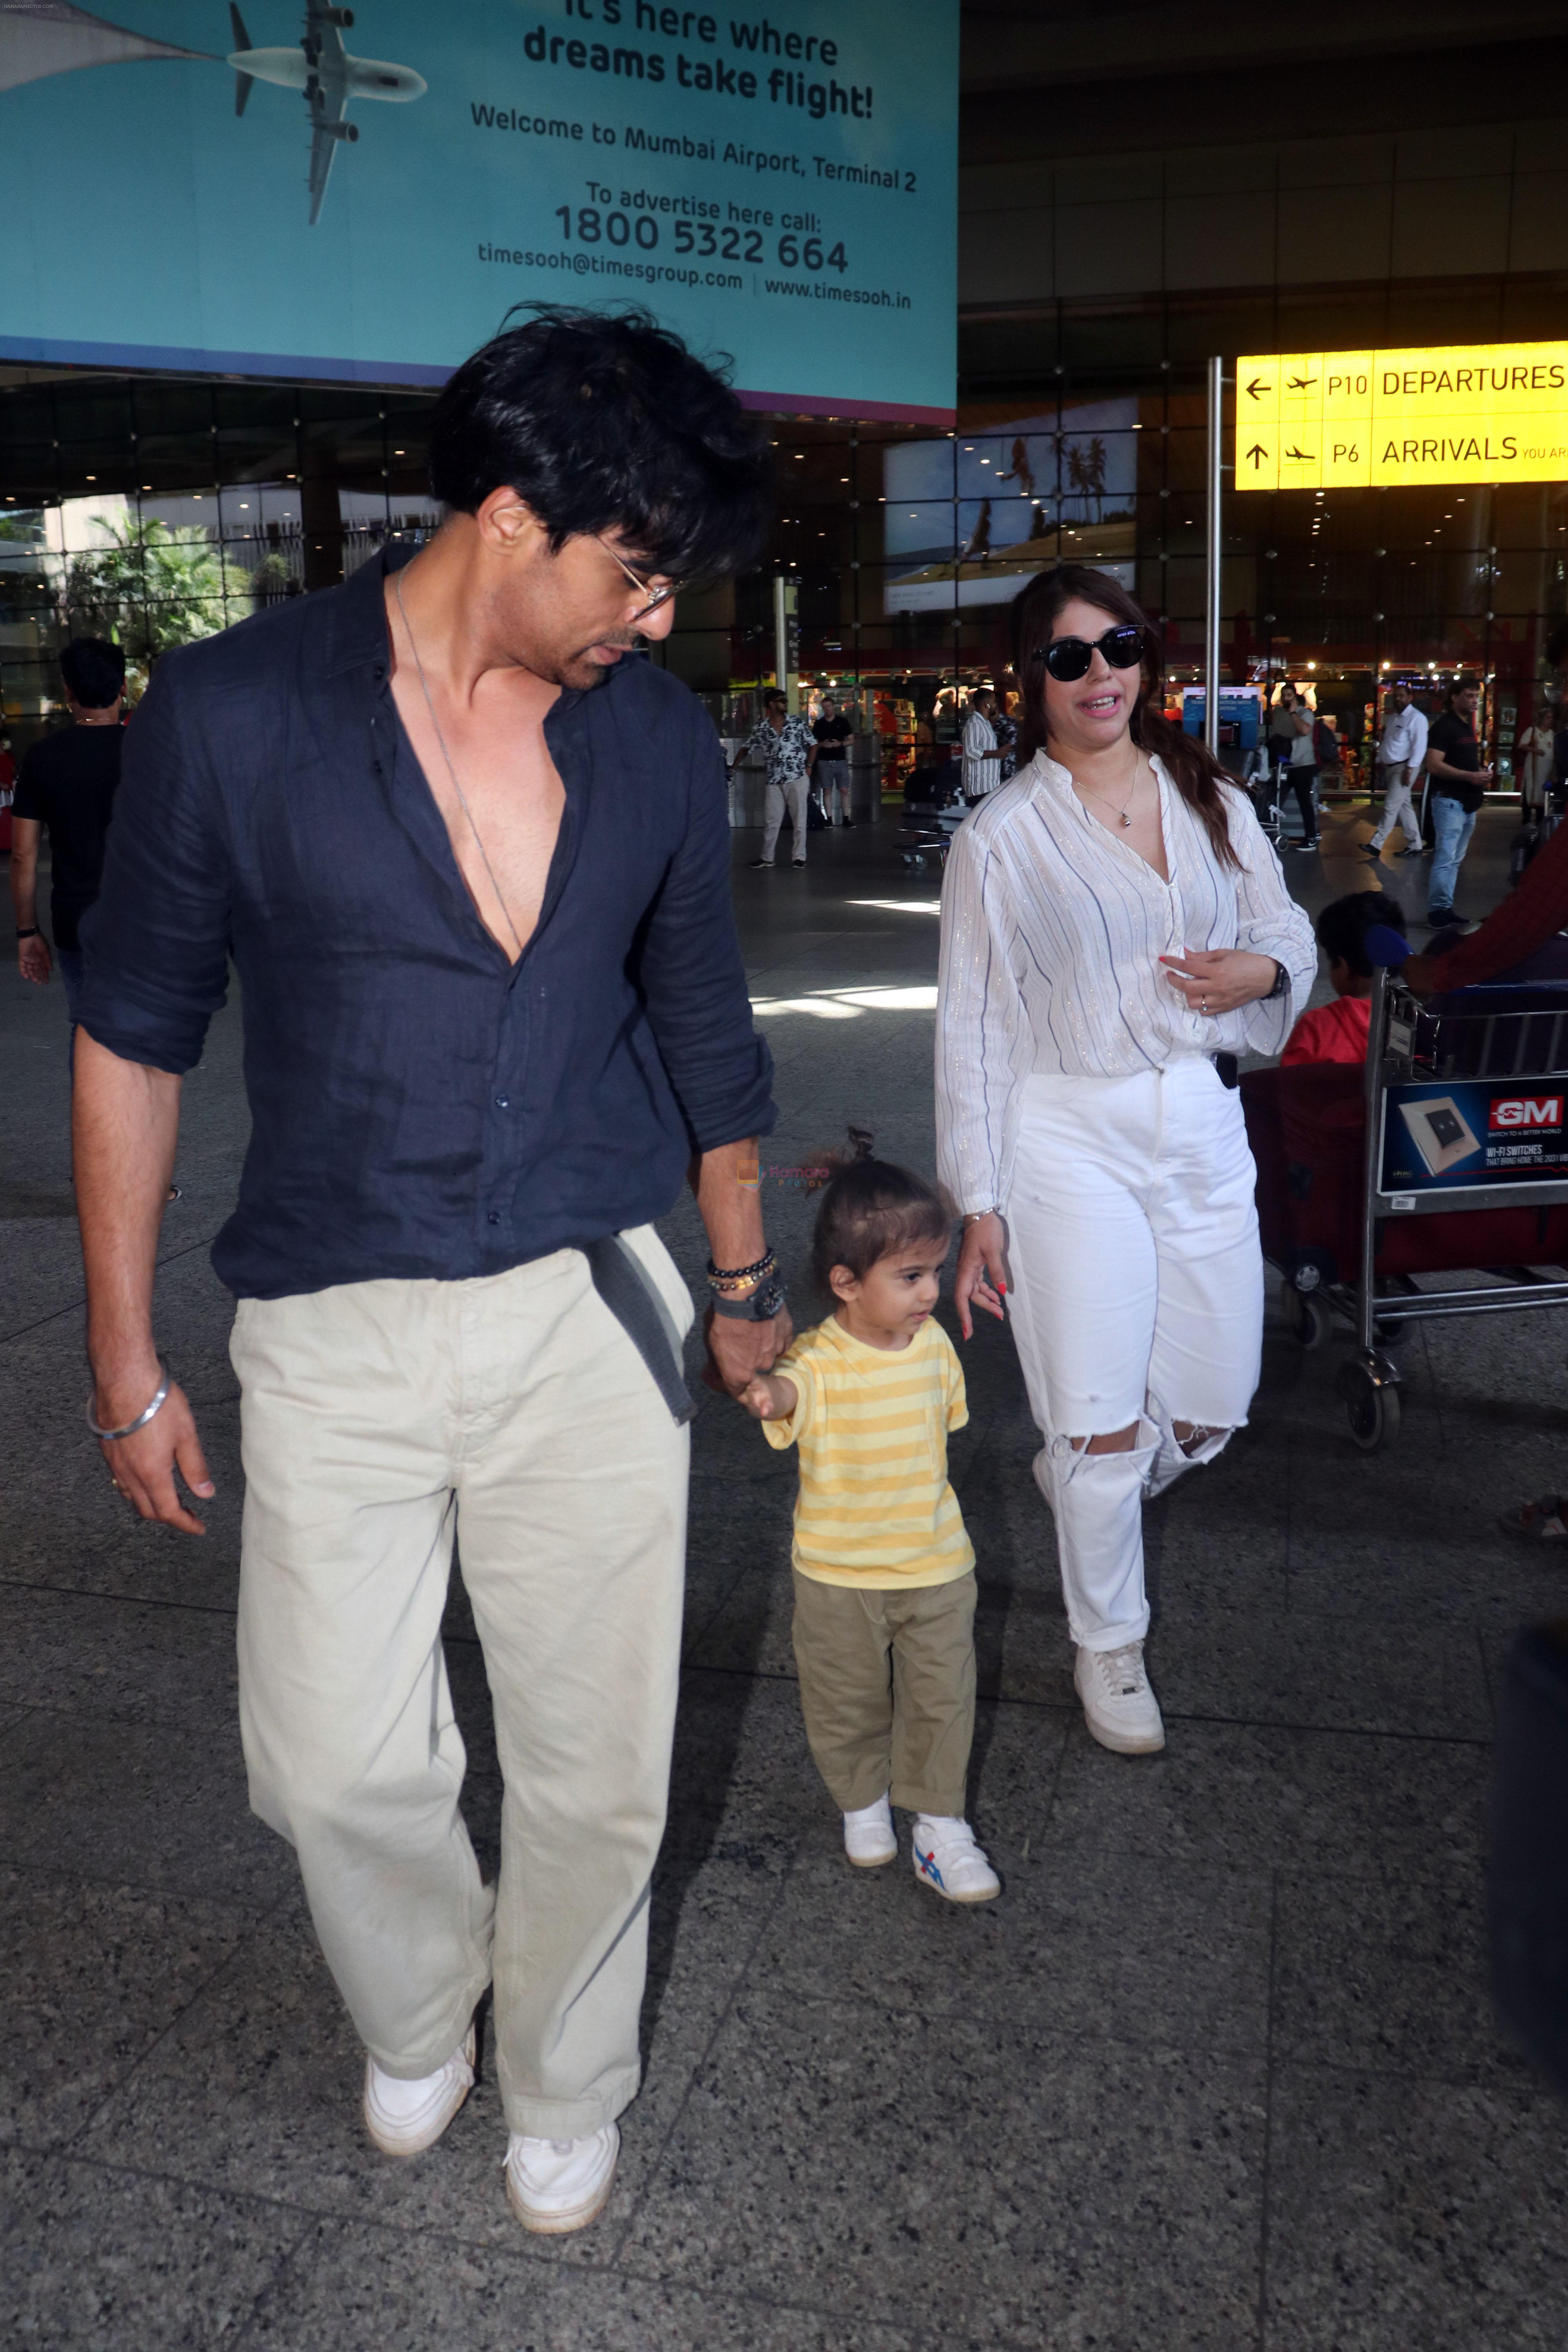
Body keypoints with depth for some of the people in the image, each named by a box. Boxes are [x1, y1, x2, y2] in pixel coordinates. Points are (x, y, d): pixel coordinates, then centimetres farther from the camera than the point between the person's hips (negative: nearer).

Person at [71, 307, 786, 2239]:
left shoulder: (658, 737, 2)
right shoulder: (230, 715, -8)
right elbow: (131, 1040, 0)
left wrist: (746, 1281, 21)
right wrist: (126, 1361, 1)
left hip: (589, 1309, 2)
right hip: (335, 1331, -1)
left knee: (595, 1769, 10)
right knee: (331, 1764, 5)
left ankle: (562, 2094, 40)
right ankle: (417, 2015, 41)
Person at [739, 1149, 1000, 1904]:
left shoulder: (934, 1344, -6)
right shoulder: (819, 1361, -23)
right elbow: (789, 1388, -46)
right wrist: (767, 1393, -70)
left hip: (936, 1565, 3)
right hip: (838, 1574, -3)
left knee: (942, 1699, 11)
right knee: (847, 1701, 16)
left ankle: (939, 1827, 29)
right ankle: (861, 1802, 42)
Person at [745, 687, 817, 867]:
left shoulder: (797, 722, 2)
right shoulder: (760, 728, 3)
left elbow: (812, 744, 8)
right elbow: (748, 749, 10)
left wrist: (809, 766, -2)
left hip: (798, 778, -1)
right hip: (774, 781, 1)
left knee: (799, 819, 1)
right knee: (771, 821, 6)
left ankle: (799, 856, 8)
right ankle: (767, 858, 16)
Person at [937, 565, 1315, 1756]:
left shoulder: (1215, 803, 8)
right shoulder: (1000, 838, -3)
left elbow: (1290, 932, 18)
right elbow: (974, 1027, -3)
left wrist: (1262, 968, -8)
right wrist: (979, 1204, -6)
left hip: (1204, 1128, 4)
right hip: (1073, 1137, -4)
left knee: (1211, 1410, 10)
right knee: (1105, 1426, 0)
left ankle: (1078, 1478, 43)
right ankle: (1110, 1645, 23)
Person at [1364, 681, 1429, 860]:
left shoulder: (1416, 718, -11)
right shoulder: (1392, 717, 15)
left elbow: (1419, 746, -17)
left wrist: (1409, 770, -22)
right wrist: (1380, 762, 16)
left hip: (1404, 768, -8)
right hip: (1390, 767, 9)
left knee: (1391, 808, -9)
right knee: (1404, 807, 10)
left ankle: (1376, 845, -8)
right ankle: (1415, 845, 15)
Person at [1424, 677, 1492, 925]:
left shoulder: (1467, 726, 16)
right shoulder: (1444, 727, -12)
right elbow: (1434, 766, -21)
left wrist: (1482, 772, 7)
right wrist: (1470, 776, -22)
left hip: (1468, 802, 9)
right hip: (1450, 801, -9)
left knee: (1455, 859, 11)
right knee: (1446, 858, -12)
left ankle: (1446, 907, 16)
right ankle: (1438, 909, -9)